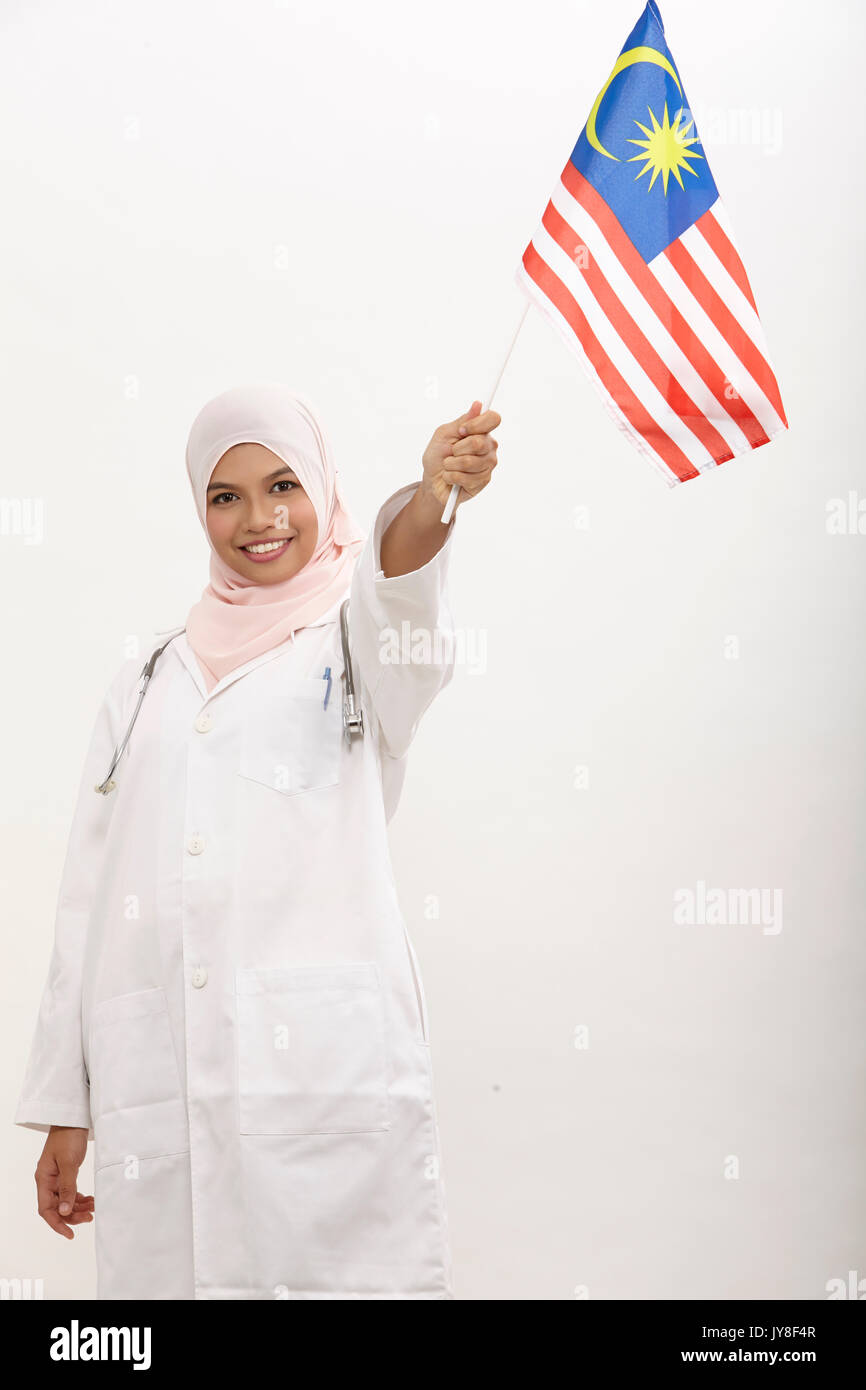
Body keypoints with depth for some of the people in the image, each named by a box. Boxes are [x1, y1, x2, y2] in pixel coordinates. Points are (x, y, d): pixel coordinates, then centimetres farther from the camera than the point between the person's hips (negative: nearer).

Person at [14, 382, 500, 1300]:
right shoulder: (149, 683, 19)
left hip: (328, 1071, -3)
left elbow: (400, 614, -16)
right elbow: (89, 898, 17)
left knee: (345, 1273, -8)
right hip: (157, 1081, 3)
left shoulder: (359, 645, 10)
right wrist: (62, 1107, 12)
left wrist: (431, 499, -38)